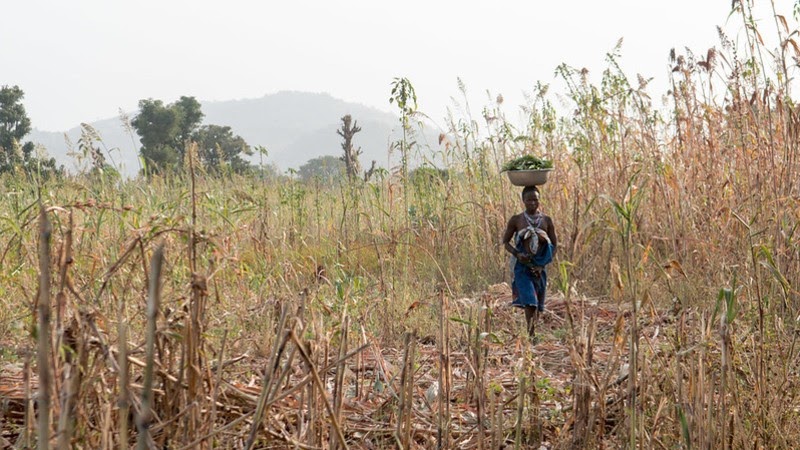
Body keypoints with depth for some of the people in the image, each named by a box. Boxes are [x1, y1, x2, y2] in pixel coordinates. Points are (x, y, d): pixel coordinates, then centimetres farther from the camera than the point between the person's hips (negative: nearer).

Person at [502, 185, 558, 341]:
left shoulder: (546, 221, 4)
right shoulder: (516, 220, 0)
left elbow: (554, 245, 6)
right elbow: (505, 241, 5)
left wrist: (542, 265, -7)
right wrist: (517, 254, -14)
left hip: (539, 266, 3)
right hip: (522, 265, -3)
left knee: (537, 303, 9)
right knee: (529, 300, -17)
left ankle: (532, 330, 22)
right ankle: (531, 334, -19)